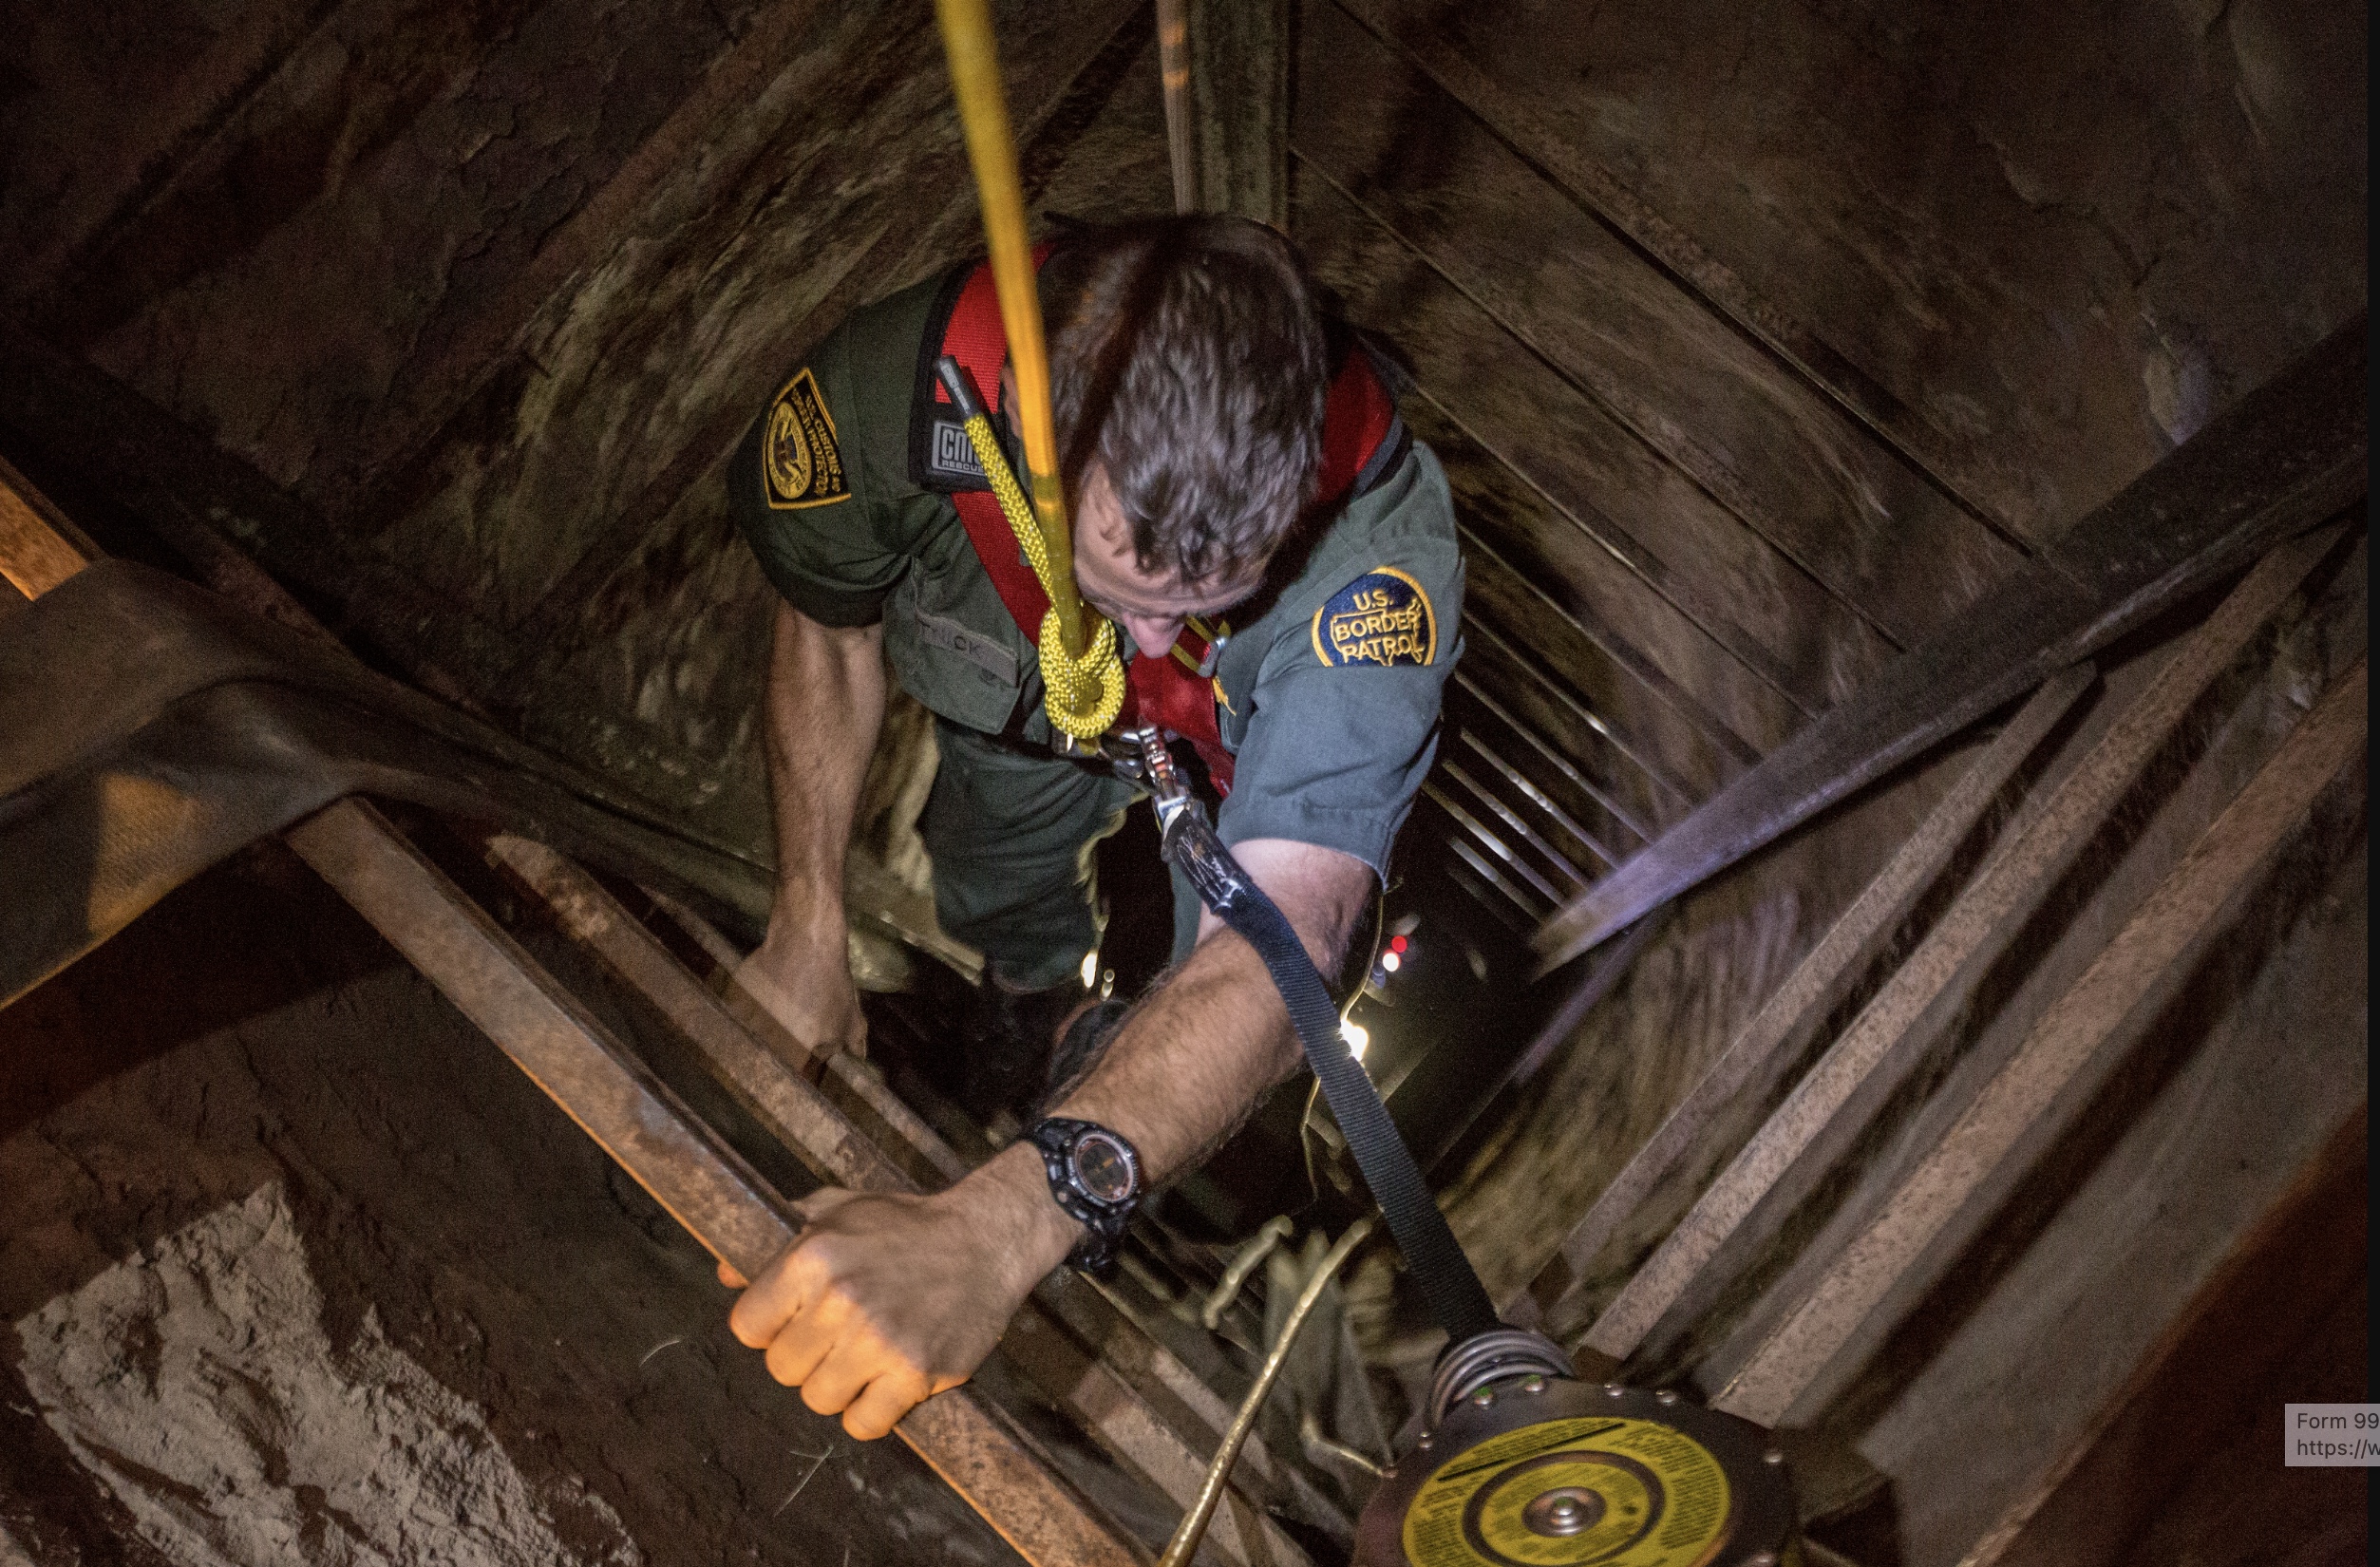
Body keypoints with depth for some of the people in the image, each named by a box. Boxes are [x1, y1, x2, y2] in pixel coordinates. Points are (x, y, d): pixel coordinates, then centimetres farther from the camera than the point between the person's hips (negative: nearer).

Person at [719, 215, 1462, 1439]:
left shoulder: (1377, 532, -50)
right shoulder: (887, 396, -43)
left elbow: (1279, 941, -58)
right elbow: (827, 630, -17)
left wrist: (999, 1232, -71)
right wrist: (807, 932, -12)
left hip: (1256, 727, -2)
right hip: (1019, 699, 2)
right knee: (996, 907, 23)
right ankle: (1039, 983, 61)